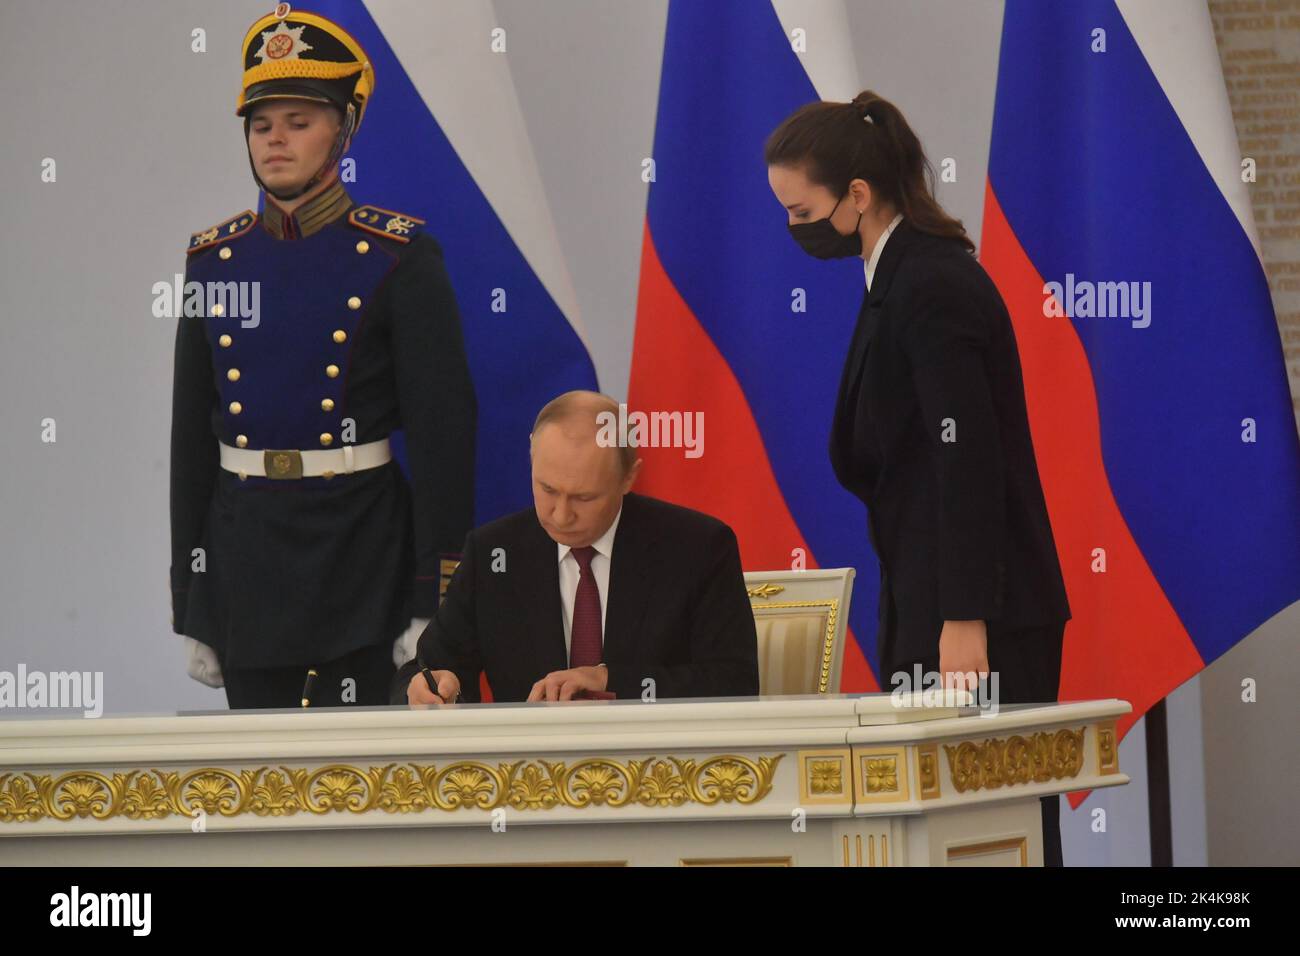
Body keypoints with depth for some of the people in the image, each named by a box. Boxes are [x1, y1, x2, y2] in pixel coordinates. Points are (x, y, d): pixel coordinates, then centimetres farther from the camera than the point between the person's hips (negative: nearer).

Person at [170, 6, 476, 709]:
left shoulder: (399, 259, -3)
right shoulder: (214, 261, 9)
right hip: (245, 555, 4)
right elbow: (191, 439, 12)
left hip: (360, 545, -4)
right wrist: (191, 607, 10)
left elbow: (443, 431, -6)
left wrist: (435, 599, -11)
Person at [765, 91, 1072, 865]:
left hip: (980, 617, -10)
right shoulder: (908, 274, 14)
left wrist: (965, 622, -23)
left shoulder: (931, 286, -16)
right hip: (931, 602, 10)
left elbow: (969, 458, -21)